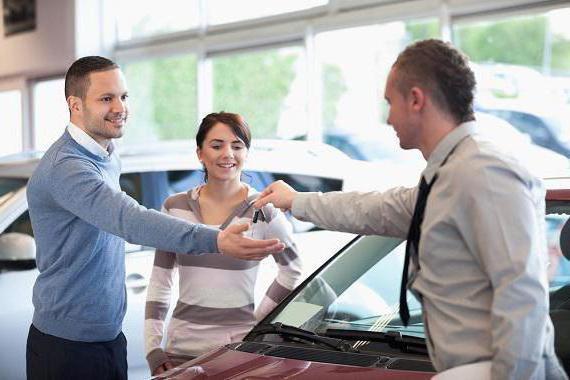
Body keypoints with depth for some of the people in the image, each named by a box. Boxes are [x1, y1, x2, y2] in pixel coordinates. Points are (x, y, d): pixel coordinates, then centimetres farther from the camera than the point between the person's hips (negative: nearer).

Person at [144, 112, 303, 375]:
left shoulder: (263, 211, -5)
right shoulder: (175, 207, 3)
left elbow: (291, 269, 9)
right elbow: (159, 282, 7)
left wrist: (259, 319, 2)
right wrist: (153, 348, 1)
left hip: (239, 346, -2)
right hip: (181, 347, 3)